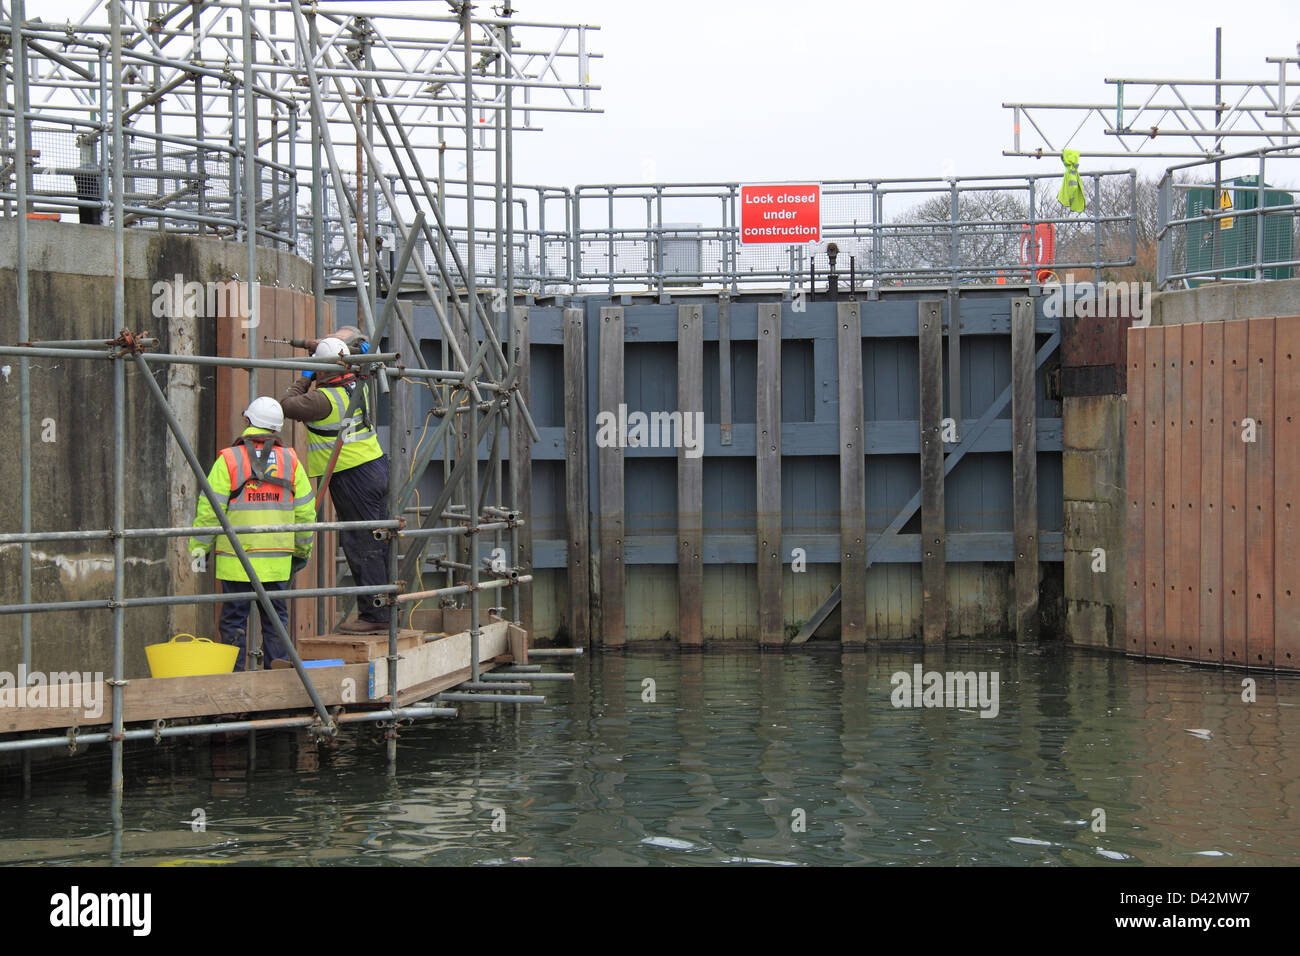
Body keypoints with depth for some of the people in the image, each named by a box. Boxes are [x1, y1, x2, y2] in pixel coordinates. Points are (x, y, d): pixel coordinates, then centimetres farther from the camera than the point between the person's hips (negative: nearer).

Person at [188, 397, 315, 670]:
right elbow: (305, 511, 8)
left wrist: (199, 547, 4)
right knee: (276, 616, 12)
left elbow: (209, 511, -6)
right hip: (278, 559, 3)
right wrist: (302, 550, 18)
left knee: (234, 618, 4)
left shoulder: (228, 460, -4)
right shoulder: (290, 461, 6)